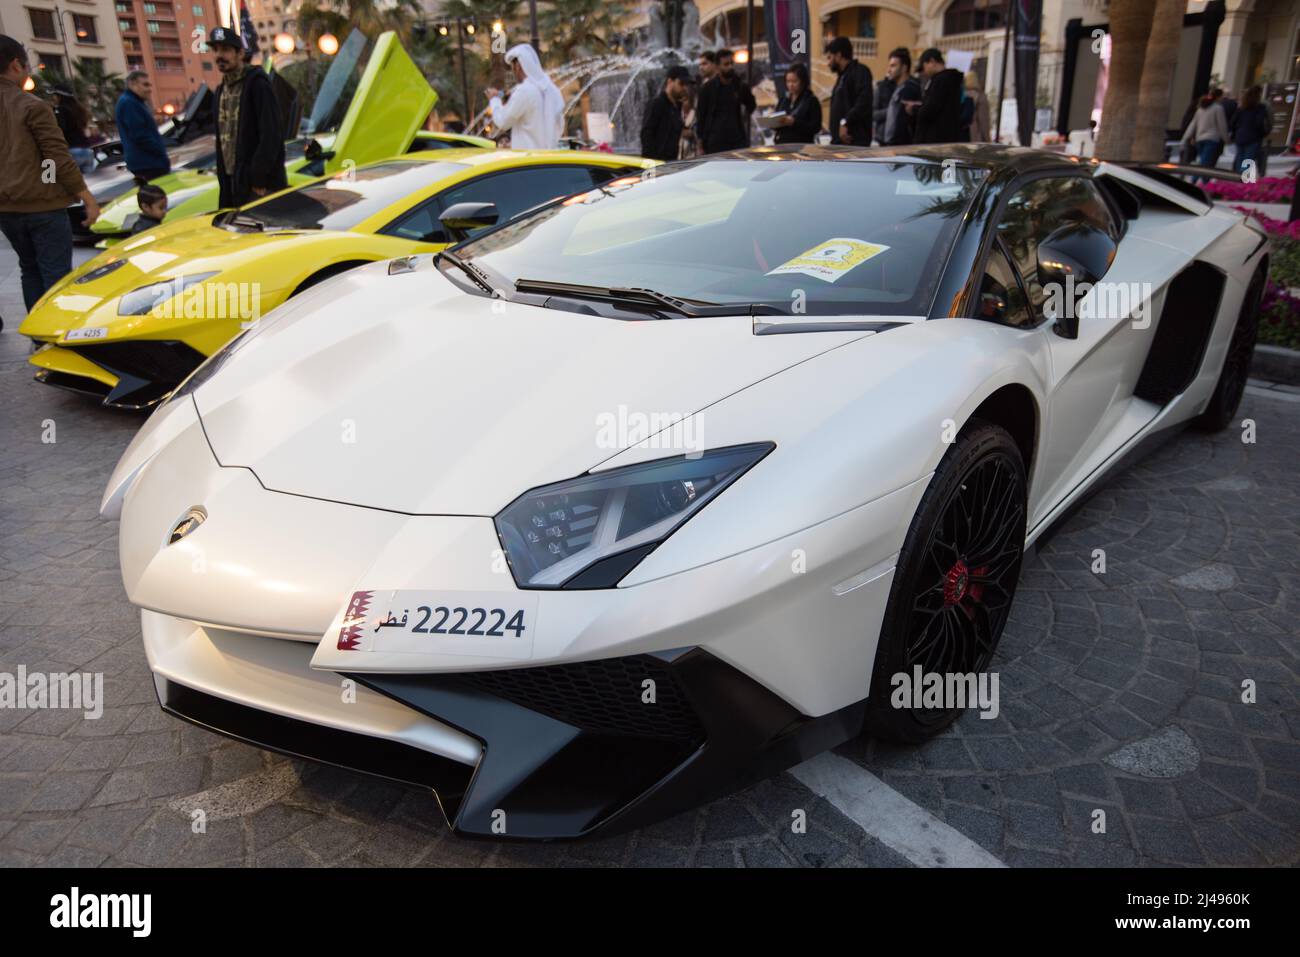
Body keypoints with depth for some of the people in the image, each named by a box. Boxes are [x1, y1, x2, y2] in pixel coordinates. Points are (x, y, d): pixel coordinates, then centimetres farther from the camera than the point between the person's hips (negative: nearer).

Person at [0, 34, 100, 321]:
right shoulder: (33, 106, -11)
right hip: (43, 206, -7)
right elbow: (59, 158, -14)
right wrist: (88, 199, -7)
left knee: (30, 271, 17)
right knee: (57, 275, -3)